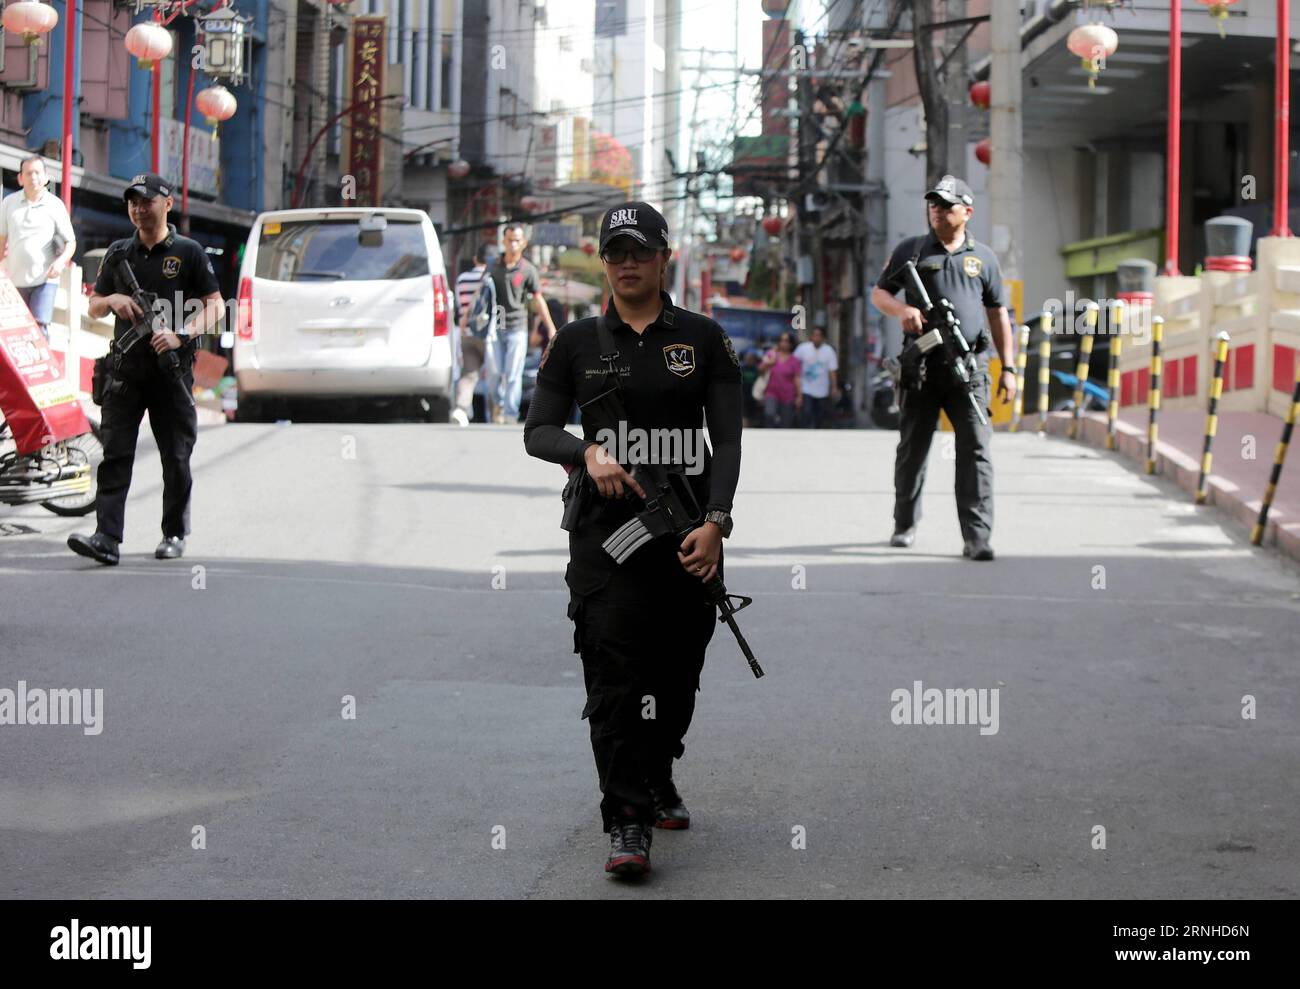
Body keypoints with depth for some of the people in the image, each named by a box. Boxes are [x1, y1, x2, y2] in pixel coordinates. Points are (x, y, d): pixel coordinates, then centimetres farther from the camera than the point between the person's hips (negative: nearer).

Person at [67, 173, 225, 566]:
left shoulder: (188, 253, 2)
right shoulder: (118, 254, 13)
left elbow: (215, 306, -1)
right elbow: (93, 307, 20)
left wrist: (181, 335, -16)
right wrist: (112, 300, -4)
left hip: (172, 370, -3)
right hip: (125, 368, 3)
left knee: (176, 457, 5)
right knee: (115, 453, -7)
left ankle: (174, 534, 18)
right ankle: (106, 538, -14)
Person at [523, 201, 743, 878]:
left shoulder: (703, 339, 5)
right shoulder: (577, 342, 6)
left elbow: (727, 440, 0)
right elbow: (538, 430, 4)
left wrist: (714, 523, -14)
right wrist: (588, 452, -17)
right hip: (605, 526, -1)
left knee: (676, 673, 11)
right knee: (614, 673, -11)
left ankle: (657, 783, 35)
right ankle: (626, 821, -12)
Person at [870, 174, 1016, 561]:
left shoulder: (983, 257, 13)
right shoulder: (910, 250, 11)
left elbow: (998, 315, 15)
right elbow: (878, 293, 11)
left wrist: (1008, 367, 7)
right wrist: (901, 309, -13)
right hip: (921, 366, 0)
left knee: (975, 449, -10)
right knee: (912, 448, 9)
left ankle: (977, 537, -12)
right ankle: (905, 525, 26)